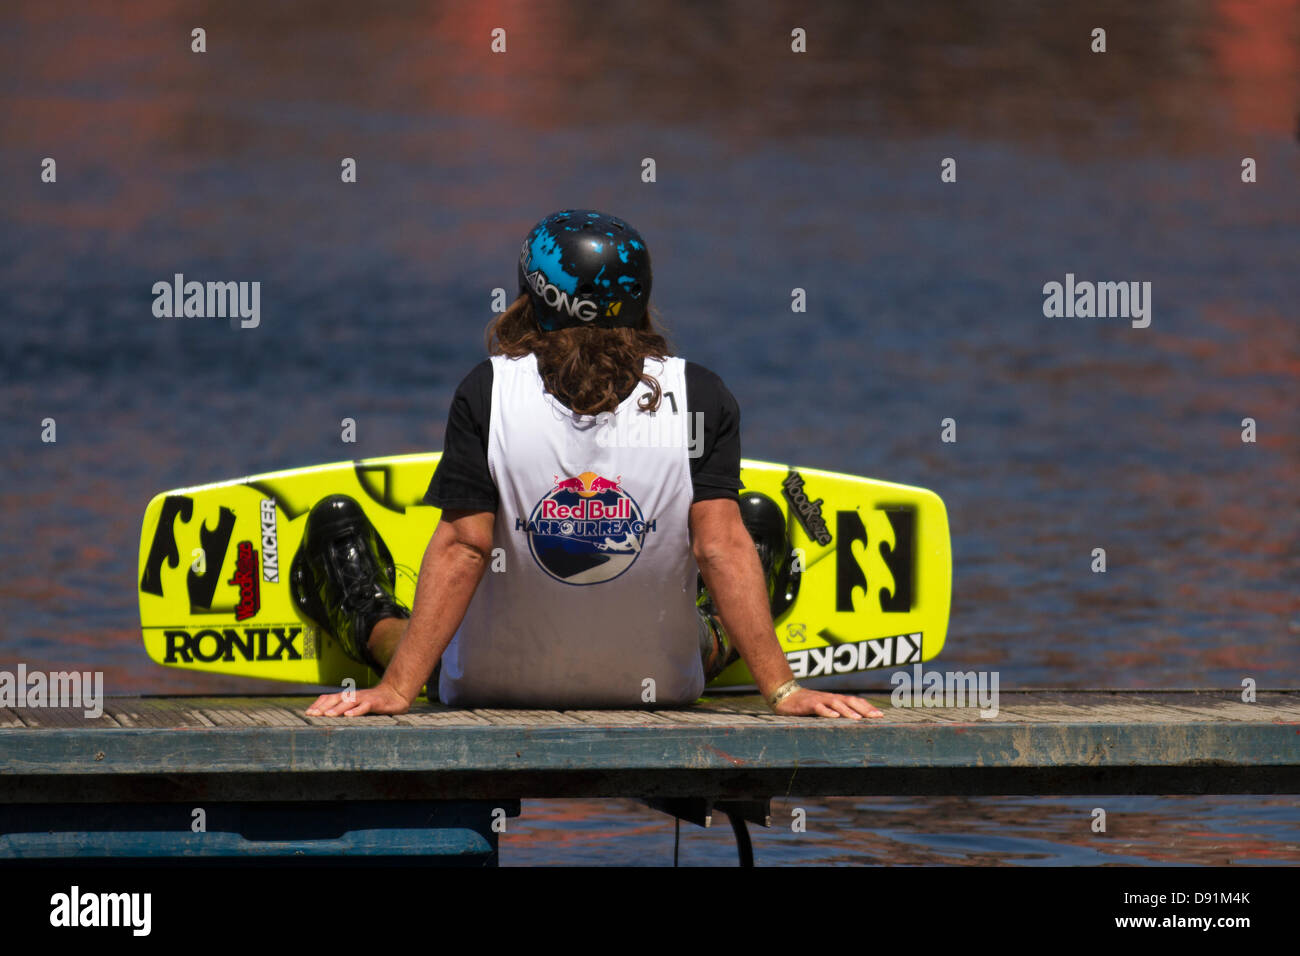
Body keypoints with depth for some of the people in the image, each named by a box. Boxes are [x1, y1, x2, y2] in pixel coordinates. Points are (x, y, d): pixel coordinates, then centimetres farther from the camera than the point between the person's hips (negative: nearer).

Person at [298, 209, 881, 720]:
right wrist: (782, 691, -15)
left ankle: (380, 632, 48)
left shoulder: (489, 392, -18)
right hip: (659, 693, 1)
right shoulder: (698, 397, -15)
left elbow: (461, 549, -20)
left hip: (489, 689, -1)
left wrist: (396, 690, -17)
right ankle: (714, 642, 53)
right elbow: (722, 548, -17)